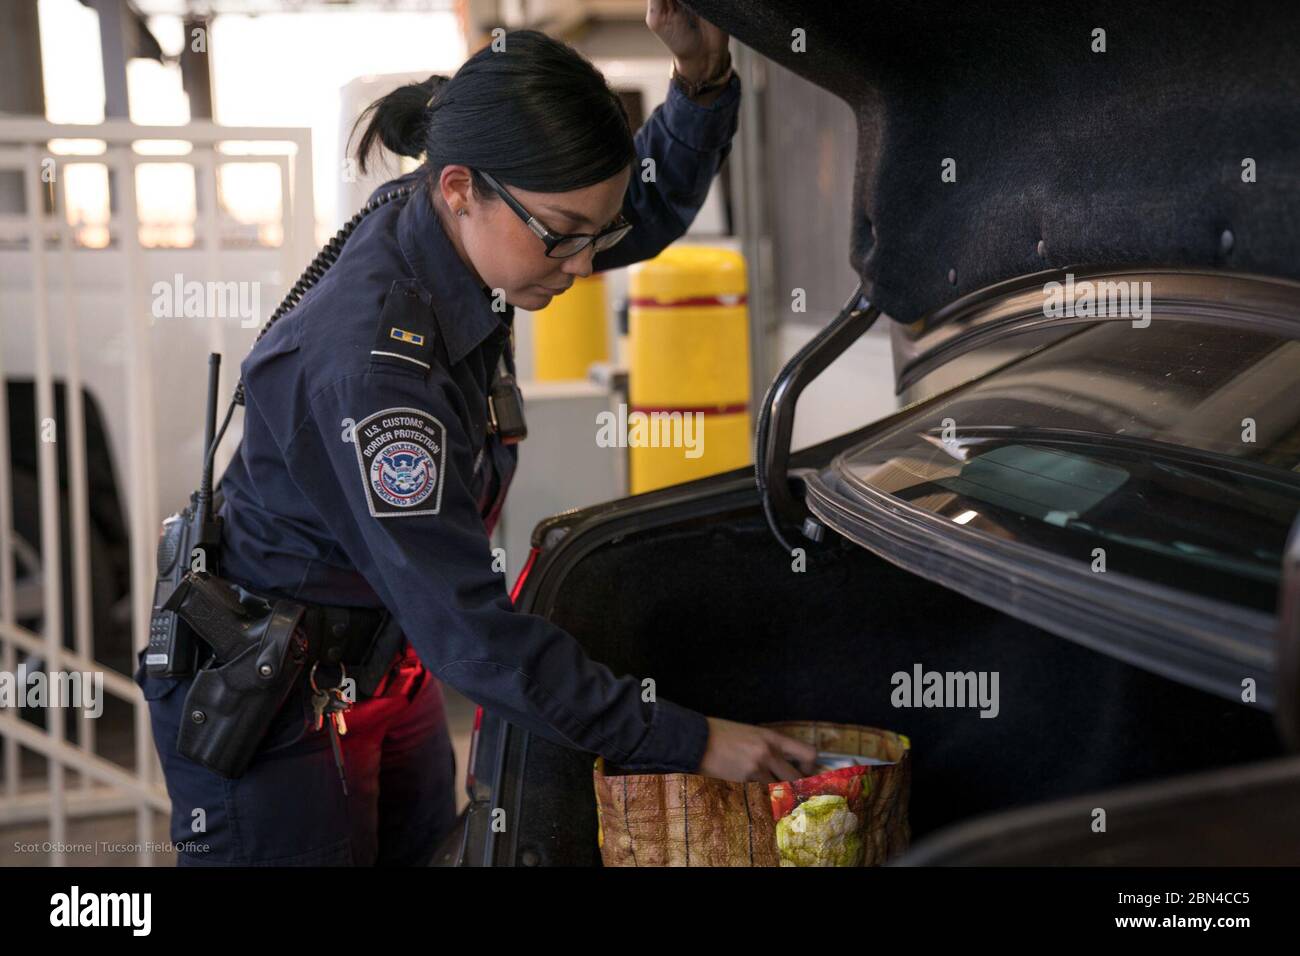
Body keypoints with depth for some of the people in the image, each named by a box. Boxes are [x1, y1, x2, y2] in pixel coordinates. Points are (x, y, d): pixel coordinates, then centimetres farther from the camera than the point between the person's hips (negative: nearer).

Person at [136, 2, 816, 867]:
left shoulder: (449, 240, -9)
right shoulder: (368, 364, -34)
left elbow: (653, 211, 7)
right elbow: (472, 632, -31)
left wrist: (705, 78, -14)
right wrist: (689, 742, -27)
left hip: (387, 667, 8)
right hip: (268, 711, -8)